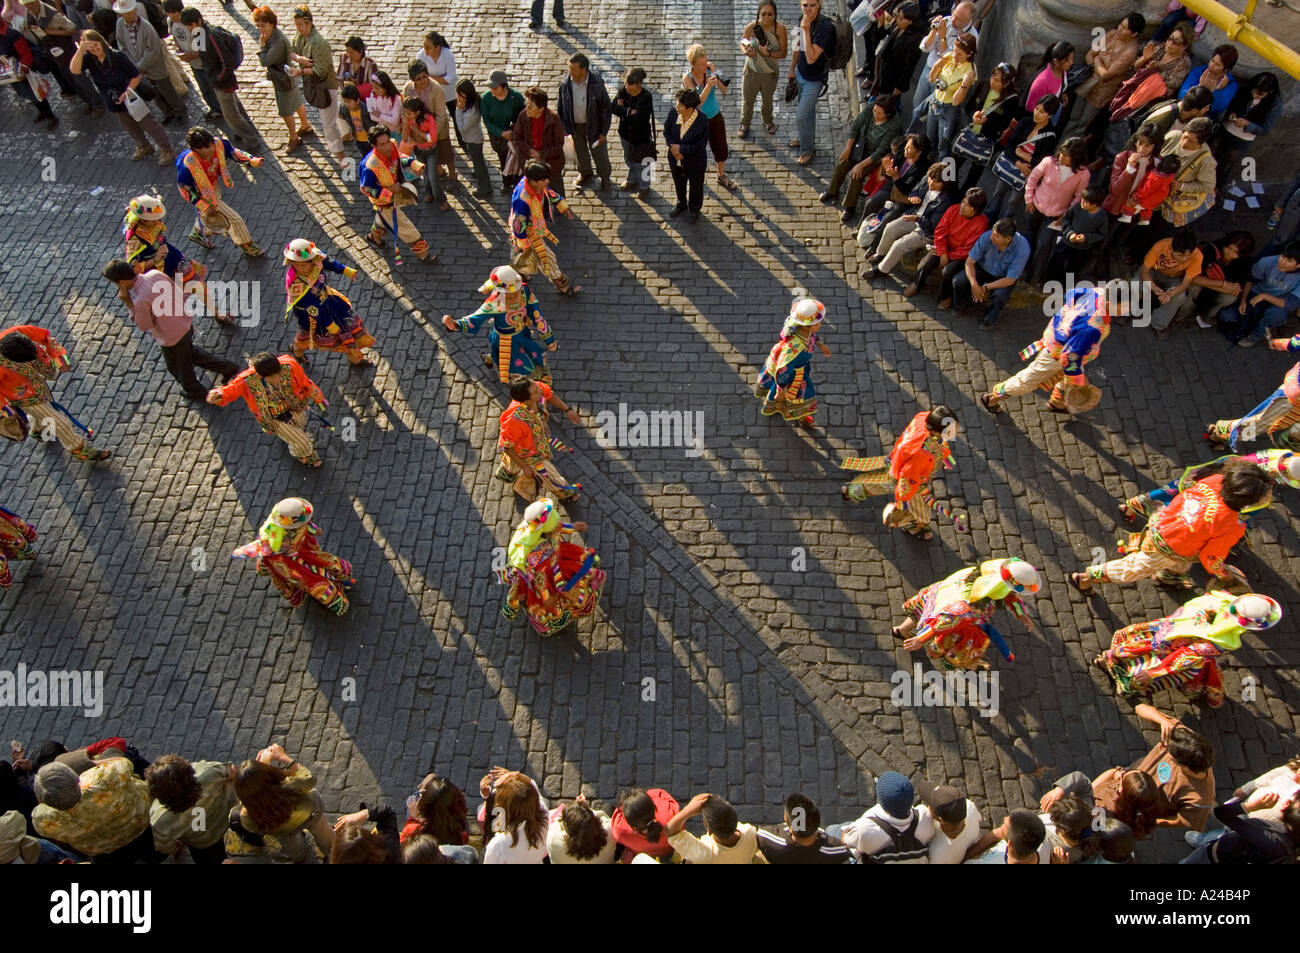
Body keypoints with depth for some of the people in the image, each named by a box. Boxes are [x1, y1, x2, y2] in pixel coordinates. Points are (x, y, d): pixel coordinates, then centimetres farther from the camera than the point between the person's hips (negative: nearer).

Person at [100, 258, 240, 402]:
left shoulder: (140, 301, -34)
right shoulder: (155, 274, -15)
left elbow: (143, 326, -15)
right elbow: (181, 294, -2)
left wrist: (127, 302, -19)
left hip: (172, 338, -6)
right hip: (187, 323, 6)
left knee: (177, 367, 24)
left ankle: (195, 392, 49)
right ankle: (228, 367, 39)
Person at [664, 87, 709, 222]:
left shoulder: (702, 123, -33)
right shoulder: (673, 114, -20)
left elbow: (700, 146, -26)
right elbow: (666, 131, -5)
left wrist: (681, 149, -26)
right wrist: (672, 147, -21)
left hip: (695, 162, -4)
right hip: (675, 159, 4)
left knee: (695, 187, 22)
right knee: (679, 184, 30)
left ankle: (694, 209, 51)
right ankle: (681, 204, 59)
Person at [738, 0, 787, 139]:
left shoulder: (780, 28, -22)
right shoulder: (751, 27, -19)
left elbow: (783, 53, -18)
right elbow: (742, 43, -1)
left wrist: (768, 53, -35)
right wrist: (746, 52, -25)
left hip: (770, 73, 0)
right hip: (751, 71, 0)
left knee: (768, 100, 25)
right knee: (747, 100, 16)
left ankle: (768, 122, 53)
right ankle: (744, 125, 43)